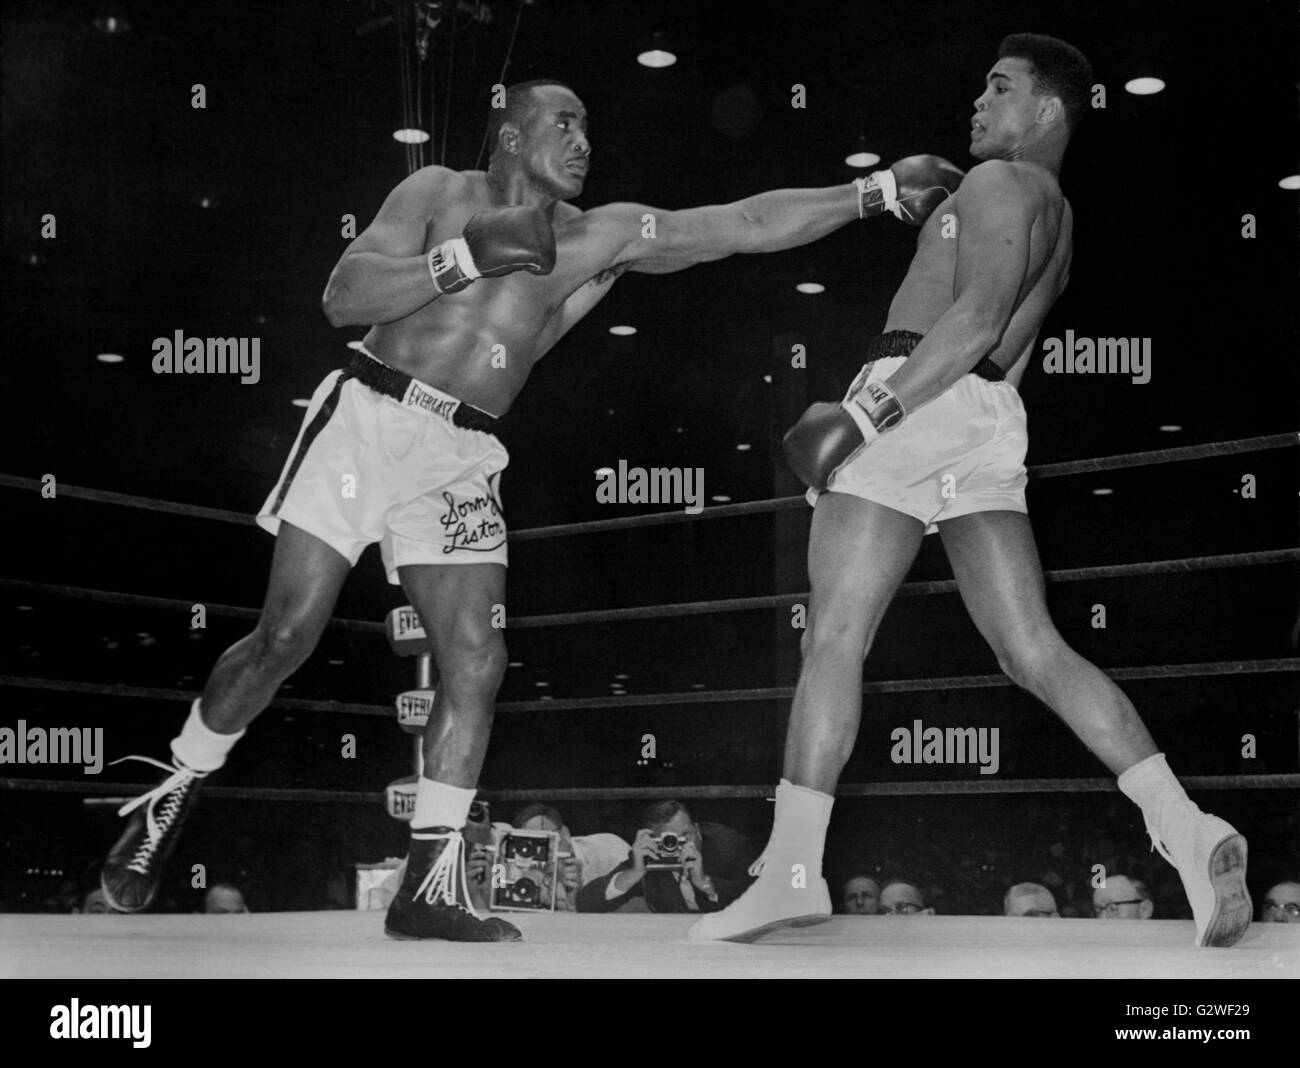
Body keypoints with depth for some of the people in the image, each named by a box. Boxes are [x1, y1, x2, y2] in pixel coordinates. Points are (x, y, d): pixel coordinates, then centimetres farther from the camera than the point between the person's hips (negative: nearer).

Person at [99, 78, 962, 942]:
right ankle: (169, 801, 16)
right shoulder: (438, 193, 4)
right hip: (368, 416, -3)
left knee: (476, 662, -8)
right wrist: (472, 254, -13)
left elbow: (748, 224, 2)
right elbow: (342, 300, -5)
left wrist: (878, 192, -4)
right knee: (286, 637, -7)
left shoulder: (601, 236, 8)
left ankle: (432, 887, 2)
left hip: (462, 456, 3)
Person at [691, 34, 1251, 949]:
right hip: (991, 422, 9)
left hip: (921, 397, -9)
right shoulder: (1056, 214, 30)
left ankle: (792, 869, -13)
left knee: (835, 635, -10)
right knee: (1035, 650, 2)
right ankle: (1183, 827, -8)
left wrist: (867, 415, -22)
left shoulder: (999, 183, 1)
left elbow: (975, 321, -16)